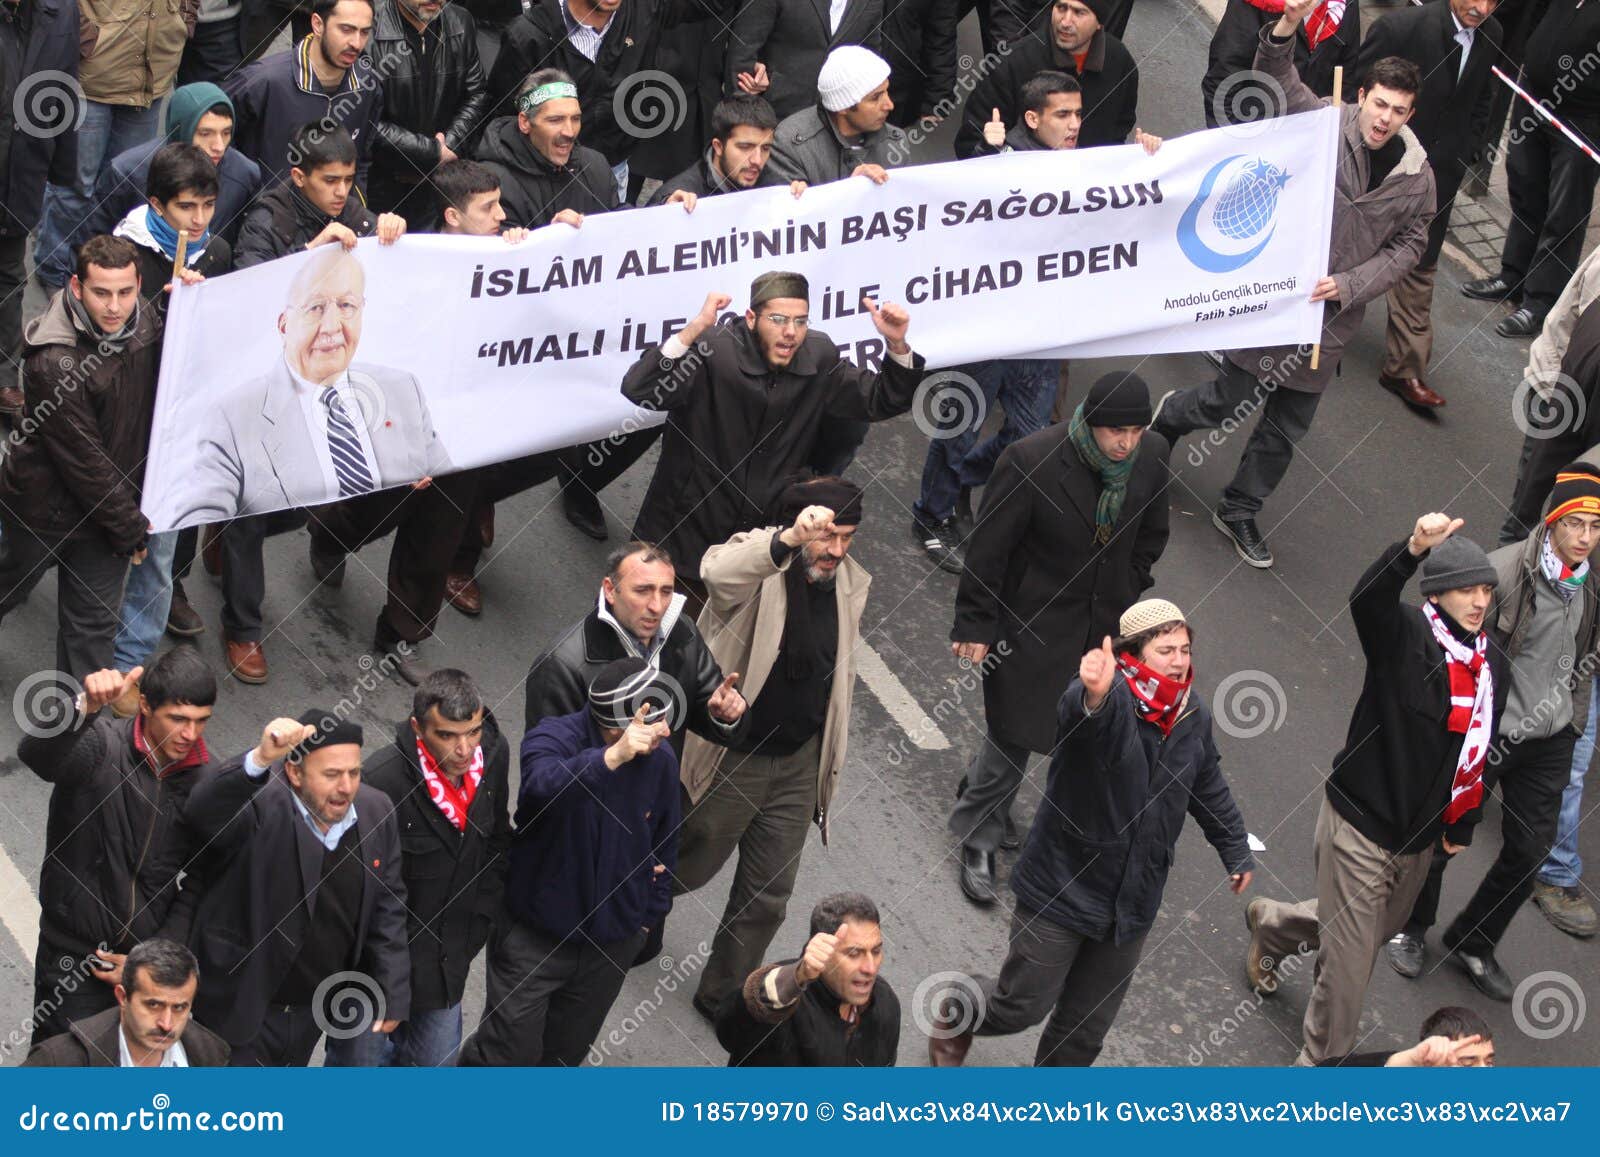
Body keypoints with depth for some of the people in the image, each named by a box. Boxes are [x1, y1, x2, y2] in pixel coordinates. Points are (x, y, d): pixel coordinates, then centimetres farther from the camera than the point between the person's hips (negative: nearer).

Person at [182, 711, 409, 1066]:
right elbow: (201, 812, -47)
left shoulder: (377, 813, -5)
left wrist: (391, 996, 3)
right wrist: (261, 759, -61)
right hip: (243, 1007, -6)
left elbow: (387, 910, 4)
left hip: (314, 1007, 6)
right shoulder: (260, 809, -25)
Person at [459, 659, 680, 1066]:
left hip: (615, 939, 4)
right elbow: (542, 788, -47)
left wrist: (652, 912, 15)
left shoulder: (662, 760, -8)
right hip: (536, 935, -4)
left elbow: (664, 845, 9)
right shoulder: (553, 739, -22)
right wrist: (613, 757, -58)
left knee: (567, 1050, 19)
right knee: (510, 1051, 1)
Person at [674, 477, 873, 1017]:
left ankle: (723, 996, 31)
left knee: (768, 896, 11)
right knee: (688, 868, 16)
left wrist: (831, 764, 16)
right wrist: (787, 541, -64)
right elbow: (717, 573, -48)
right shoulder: (757, 559, -21)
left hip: (798, 765, 5)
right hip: (730, 760, -5)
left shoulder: (852, 583, -1)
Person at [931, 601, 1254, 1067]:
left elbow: (1211, 791, 17)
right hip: (1063, 886, -5)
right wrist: (1095, 696, -73)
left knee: (1088, 1027, 15)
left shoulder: (1194, 717, -1)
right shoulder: (1106, 701, -23)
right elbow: (1090, 714, -50)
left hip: (1133, 902, 6)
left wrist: (1236, 852, 25)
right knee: (1025, 1005, 5)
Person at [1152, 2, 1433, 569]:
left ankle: (1239, 512, 32)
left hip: (1328, 318, 3)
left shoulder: (1417, 176, -3)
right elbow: (1277, 80, -18)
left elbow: (1408, 245, 3)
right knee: (1232, 400, 6)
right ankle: (1169, 416, 40)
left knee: (1288, 426, 12)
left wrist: (1348, 285, -10)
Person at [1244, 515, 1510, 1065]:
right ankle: (1323, 1060, 20)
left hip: (1418, 835, 7)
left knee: (1376, 931, 27)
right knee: (1350, 958, -2)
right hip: (1361, 825, -7)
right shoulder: (1405, 636, -19)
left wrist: (1463, 824, 19)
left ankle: (1272, 923, 54)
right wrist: (1414, 549, -60)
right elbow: (1367, 599, -43)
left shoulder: (1492, 663, 1)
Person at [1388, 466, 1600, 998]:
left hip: (1548, 741, 5)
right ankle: (1411, 929, 37)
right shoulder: (1505, 571, -20)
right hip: (1487, 732, -5)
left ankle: (1473, 944, 33)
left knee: (1530, 852, 12)